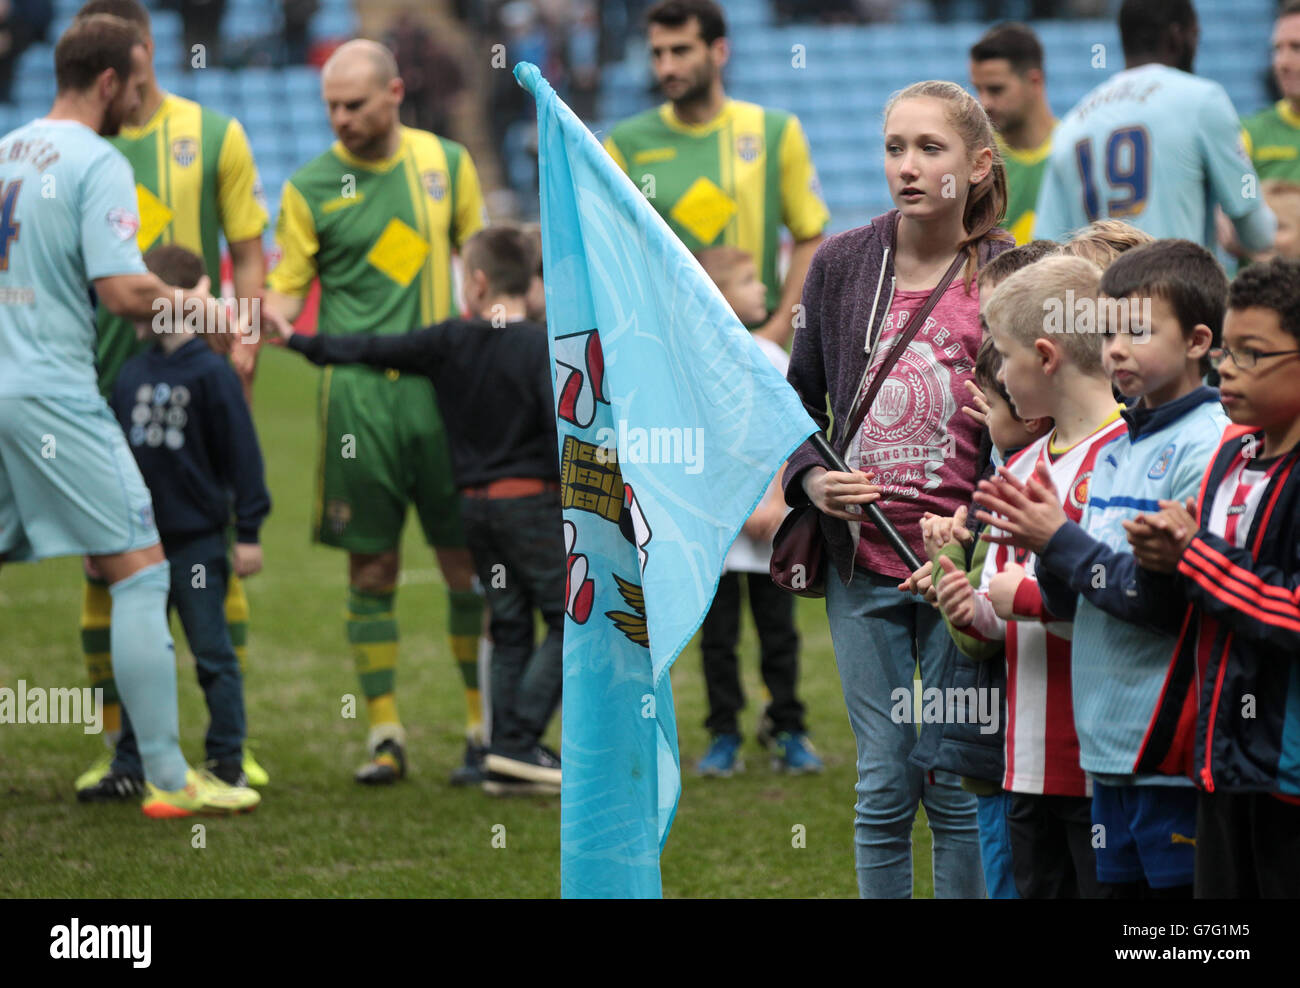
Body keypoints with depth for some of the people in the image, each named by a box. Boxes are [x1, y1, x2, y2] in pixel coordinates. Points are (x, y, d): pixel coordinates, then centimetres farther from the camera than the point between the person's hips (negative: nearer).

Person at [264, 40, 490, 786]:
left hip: (444, 387, 1)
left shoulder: (446, 162, 7)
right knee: (372, 568, 0)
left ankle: (486, 728, 11)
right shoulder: (310, 187, 1)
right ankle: (386, 737, 6)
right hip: (359, 394, -1)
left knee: (467, 562, 2)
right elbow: (287, 292, 2)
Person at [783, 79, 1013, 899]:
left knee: (957, 789, 3)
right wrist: (810, 478, -5)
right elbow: (800, 399, 15)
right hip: (863, 563, 2)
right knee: (884, 784, 6)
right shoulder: (842, 264, 4)